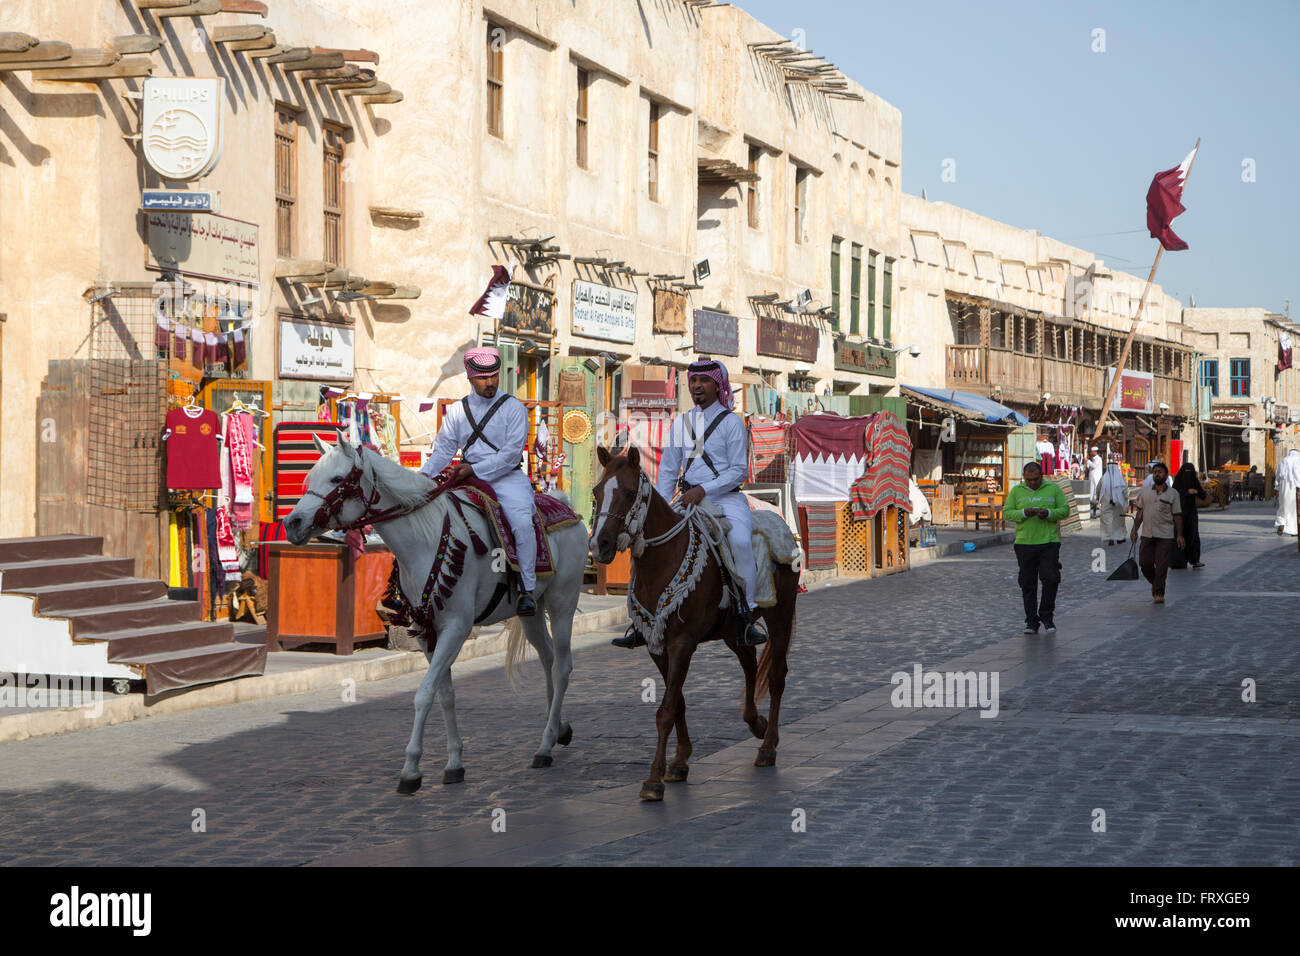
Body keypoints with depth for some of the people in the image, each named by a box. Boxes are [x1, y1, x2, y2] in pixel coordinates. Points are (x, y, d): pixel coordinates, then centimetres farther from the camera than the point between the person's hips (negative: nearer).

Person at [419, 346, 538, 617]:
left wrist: (475, 469, -17)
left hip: (508, 478, -4)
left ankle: (526, 591, -26)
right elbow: (443, 449, 13)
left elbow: (512, 453, -9)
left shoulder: (513, 408, 0)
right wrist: (425, 475, -4)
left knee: (522, 521, -30)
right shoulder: (457, 411, 12)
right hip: (469, 481, 4)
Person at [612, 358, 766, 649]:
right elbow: (668, 470, 15)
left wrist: (704, 490, -18)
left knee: (741, 541, -33)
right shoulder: (680, 423, 14)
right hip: (689, 500, 5)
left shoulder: (731, 422, 0)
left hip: (726, 498, -5)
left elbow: (739, 470, -6)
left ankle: (746, 616, -28)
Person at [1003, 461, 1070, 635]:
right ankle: (1031, 622, 10)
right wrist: (1024, 513, -15)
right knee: (1028, 585, 3)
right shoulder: (1016, 491, 7)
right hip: (1024, 544, 1)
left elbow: (1065, 510, 4)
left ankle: (1046, 616, 5)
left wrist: (1048, 513, -15)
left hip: (1049, 542, -1)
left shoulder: (1053, 489, 6)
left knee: (1051, 579, -12)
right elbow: (1006, 513, 3)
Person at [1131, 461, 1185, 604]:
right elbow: (1140, 513, 14)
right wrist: (1135, 530, 8)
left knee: (1161, 566, -5)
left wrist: (1180, 535, -5)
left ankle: (1158, 593, 3)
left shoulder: (1173, 494, 0)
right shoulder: (1145, 492, 8)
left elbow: (1177, 516, 0)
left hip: (1165, 536, -3)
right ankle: (1155, 584, 27)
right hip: (1148, 534, 3)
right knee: (1145, 563, 1)